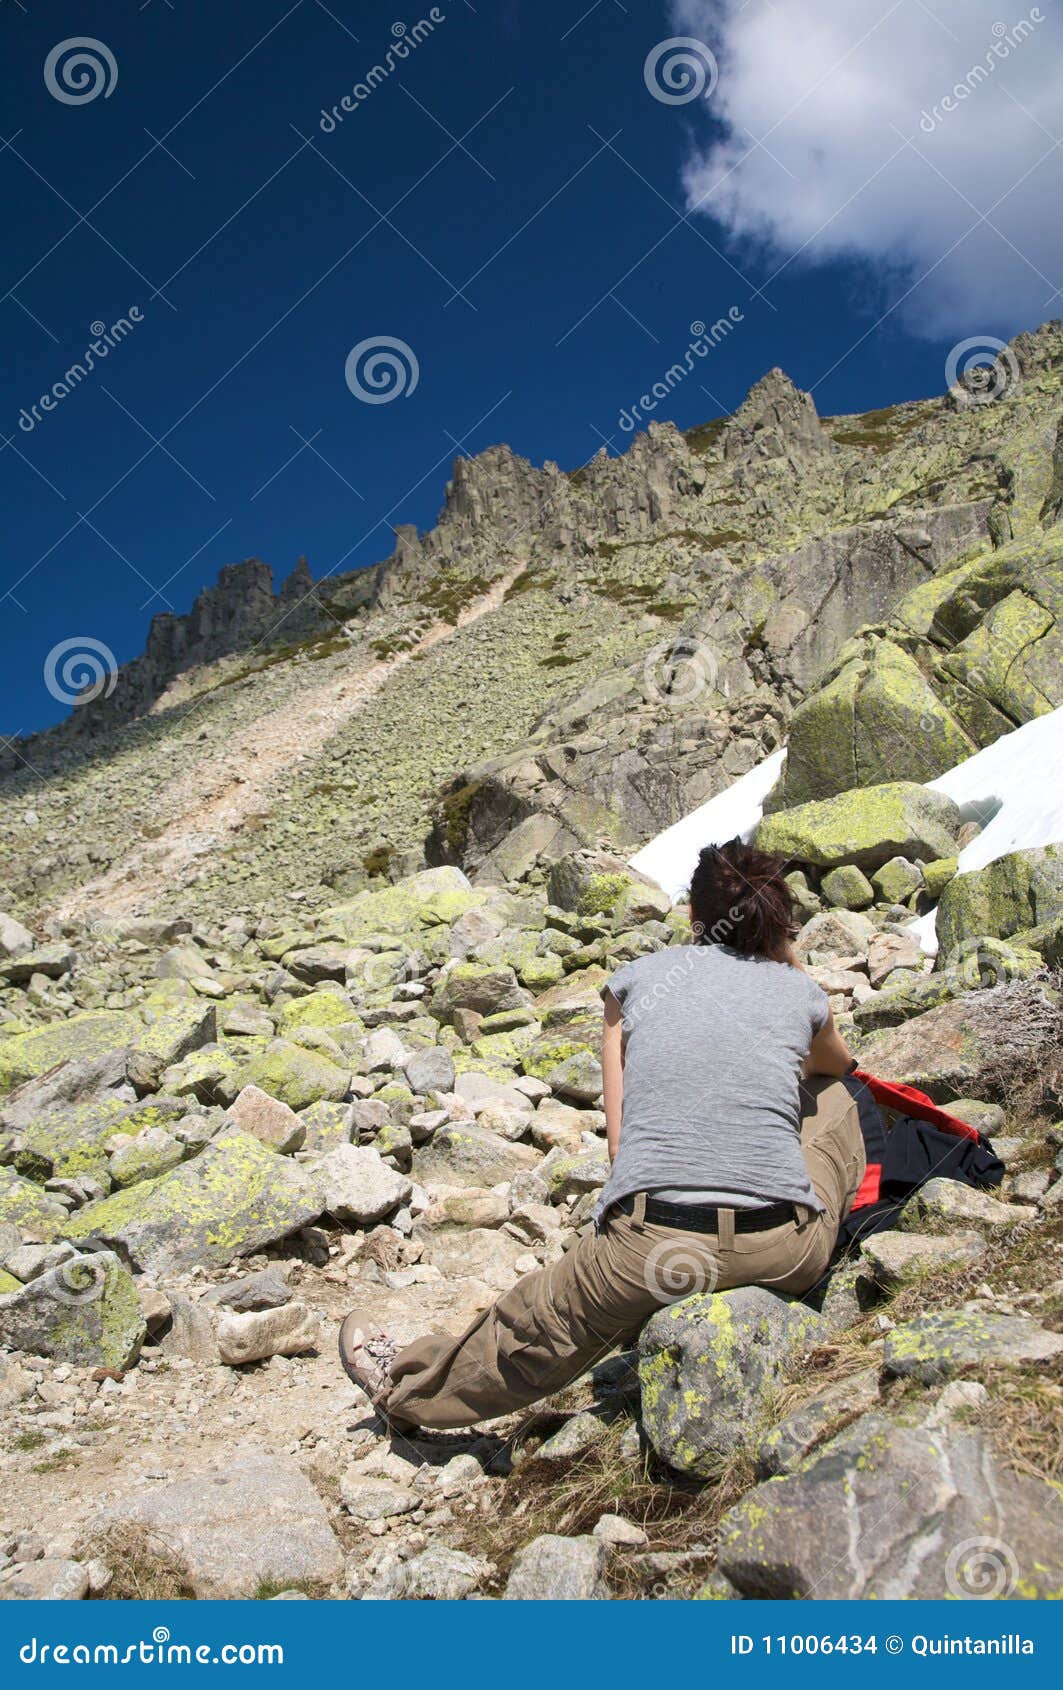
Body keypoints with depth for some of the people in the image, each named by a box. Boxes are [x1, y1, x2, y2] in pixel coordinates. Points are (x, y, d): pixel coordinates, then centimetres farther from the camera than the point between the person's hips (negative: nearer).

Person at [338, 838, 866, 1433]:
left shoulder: (638, 977, 10)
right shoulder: (800, 992, 11)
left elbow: (620, 1142, 8)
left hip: (653, 1247, 0)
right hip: (788, 1250, 1)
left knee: (538, 1322, 27)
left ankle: (405, 1389, 50)